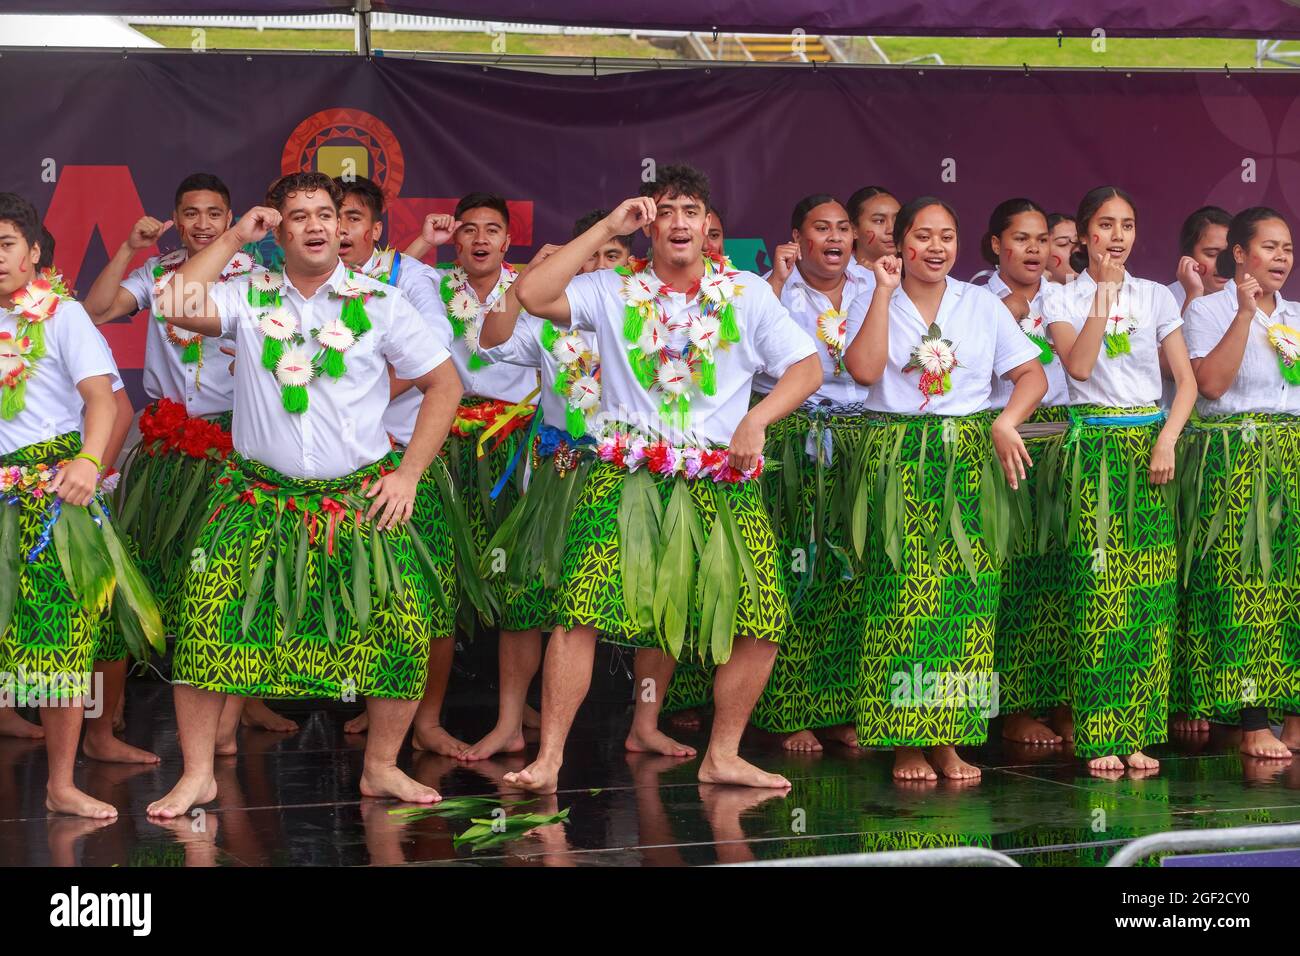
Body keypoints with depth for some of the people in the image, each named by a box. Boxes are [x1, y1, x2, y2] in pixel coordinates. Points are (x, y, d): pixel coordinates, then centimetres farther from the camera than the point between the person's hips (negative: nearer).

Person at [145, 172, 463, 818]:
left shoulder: (380, 304, 4)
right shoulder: (249, 297, 4)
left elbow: (444, 384, 7)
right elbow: (177, 308, -14)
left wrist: (408, 473, -1)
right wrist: (233, 237, -6)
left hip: (358, 500, 0)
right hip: (259, 498, 0)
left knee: (404, 629, -9)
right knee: (206, 618, -14)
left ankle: (380, 768, 11)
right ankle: (197, 775, -2)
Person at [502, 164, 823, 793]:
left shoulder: (747, 294, 12)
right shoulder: (613, 292, 7)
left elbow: (806, 367, 9)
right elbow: (533, 295, -8)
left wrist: (756, 420, -8)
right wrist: (607, 229, -6)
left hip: (720, 478, 2)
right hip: (628, 475, -2)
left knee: (761, 618, -8)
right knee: (582, 609, -16)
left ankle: (723, 755, 7)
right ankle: (548, 759, -12)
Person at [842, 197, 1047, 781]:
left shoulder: (982, 305, 12)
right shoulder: (875, 304, 7)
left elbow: (1032, 374, 8)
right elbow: (864, 369, -12)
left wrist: (1005, 422, -9)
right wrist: (885, 293, -10)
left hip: (970, 459, 2)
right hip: (897, 460, -2)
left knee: (965, 597, -3)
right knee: (904, 593, -9)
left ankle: (948, 738, 2)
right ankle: (904, 740, -4)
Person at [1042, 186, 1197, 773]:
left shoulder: (1156, 297, 10)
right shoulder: (1063, 300, 4)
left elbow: (1187, 379, 6)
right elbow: (1079, 366, -13)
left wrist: (1168, 439, -9)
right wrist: (1104, 291, -12)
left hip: (1149, 442, 2)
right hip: (1094, 443, -2)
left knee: (1150, 586, -3)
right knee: (1098, 583, -9)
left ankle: (1138, 734, 2)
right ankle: (1099, 738, -5)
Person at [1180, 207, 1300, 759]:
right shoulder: (1208, 309, 2)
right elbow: (1210, 383, -13)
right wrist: (1245, 312, -13)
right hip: (1236, 459, -5)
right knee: (1245, 580, -8)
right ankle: (1253, 724, -7)